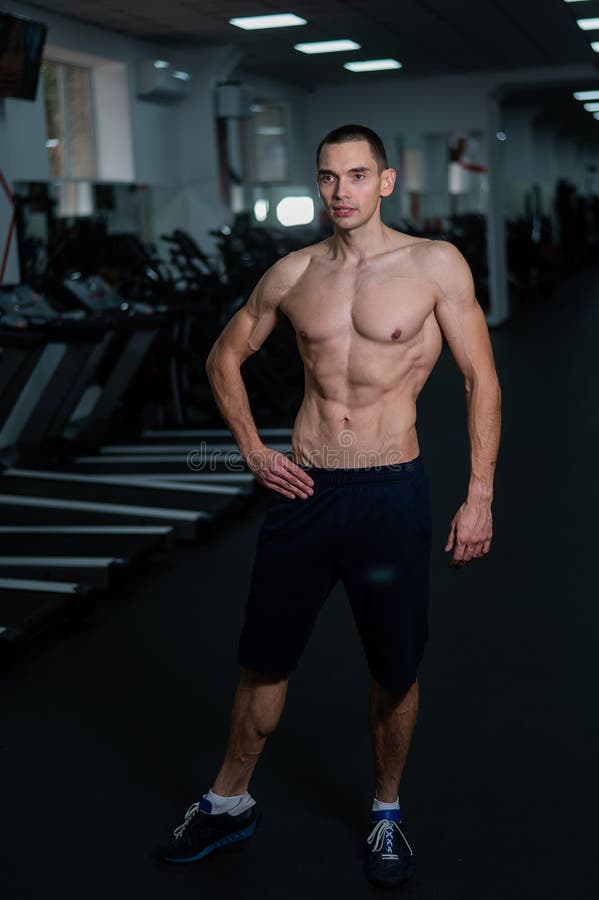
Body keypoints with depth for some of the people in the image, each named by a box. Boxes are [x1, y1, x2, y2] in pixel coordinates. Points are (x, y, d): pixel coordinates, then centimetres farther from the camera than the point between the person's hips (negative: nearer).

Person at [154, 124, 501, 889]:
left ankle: (387, 812, 33)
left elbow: (481, 380, -2)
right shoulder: (293, 274, 4)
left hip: (391, 493, -2)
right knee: (264, 661, 13)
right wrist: (253, 451, 6)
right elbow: (224, 357, 17)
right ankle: (229, 803, 33)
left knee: (394, 672, 10)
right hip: (303, 490, 3)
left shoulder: (436, 265, -4)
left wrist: (479, 498, -7)